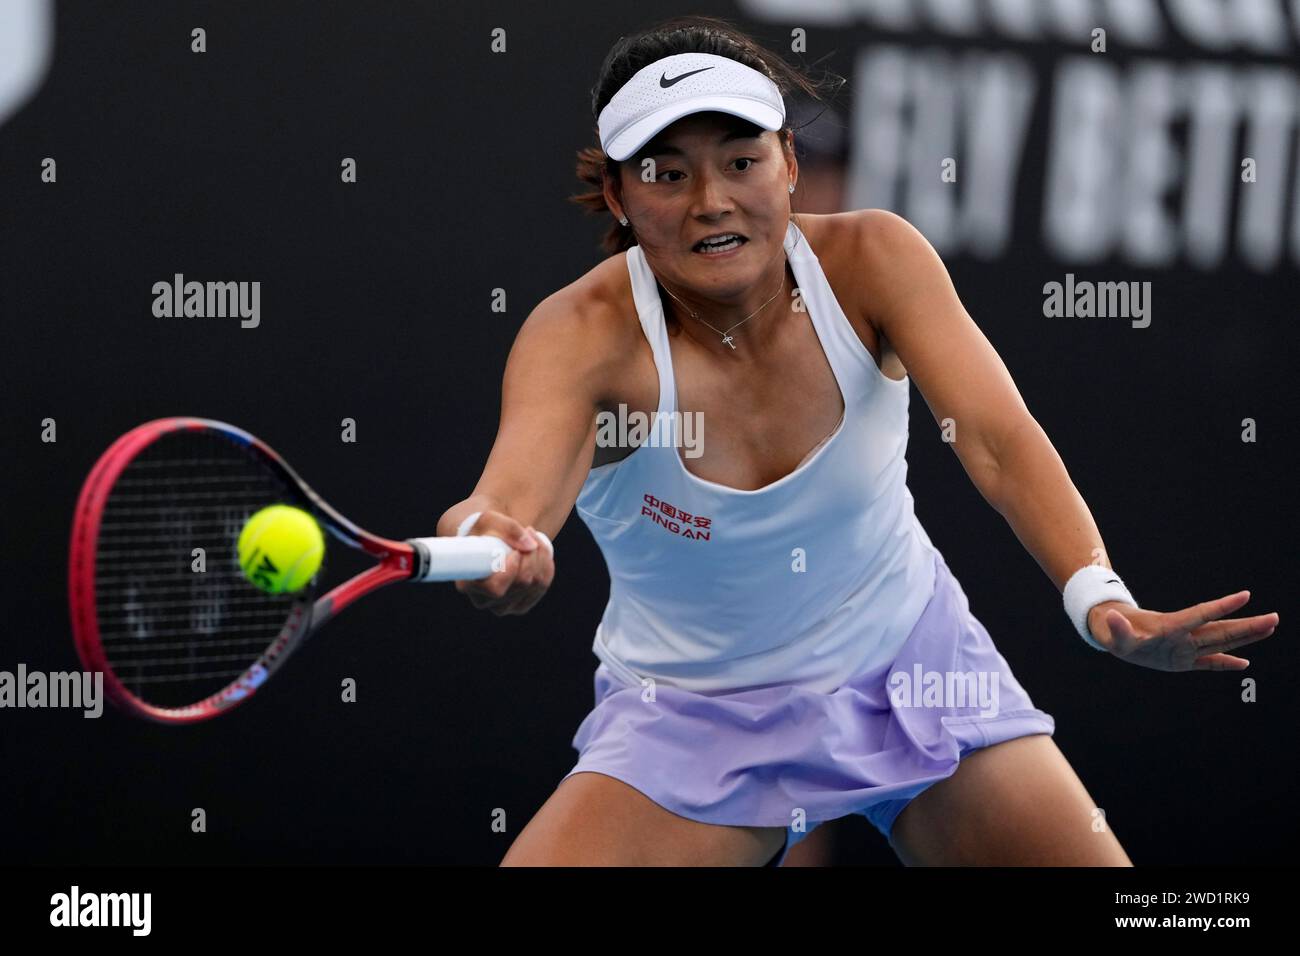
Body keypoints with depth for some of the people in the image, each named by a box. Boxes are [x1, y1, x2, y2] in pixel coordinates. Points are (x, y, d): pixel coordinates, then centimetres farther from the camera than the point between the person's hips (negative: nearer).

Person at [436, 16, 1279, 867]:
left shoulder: (870, 260, -17)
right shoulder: (583, 335, -23)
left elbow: (999, 442, -28)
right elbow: (515, 492, -42)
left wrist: (1101, 600, -46)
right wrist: (486, 541, -68)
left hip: (910, 670, 2)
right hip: (693, 721, -2)